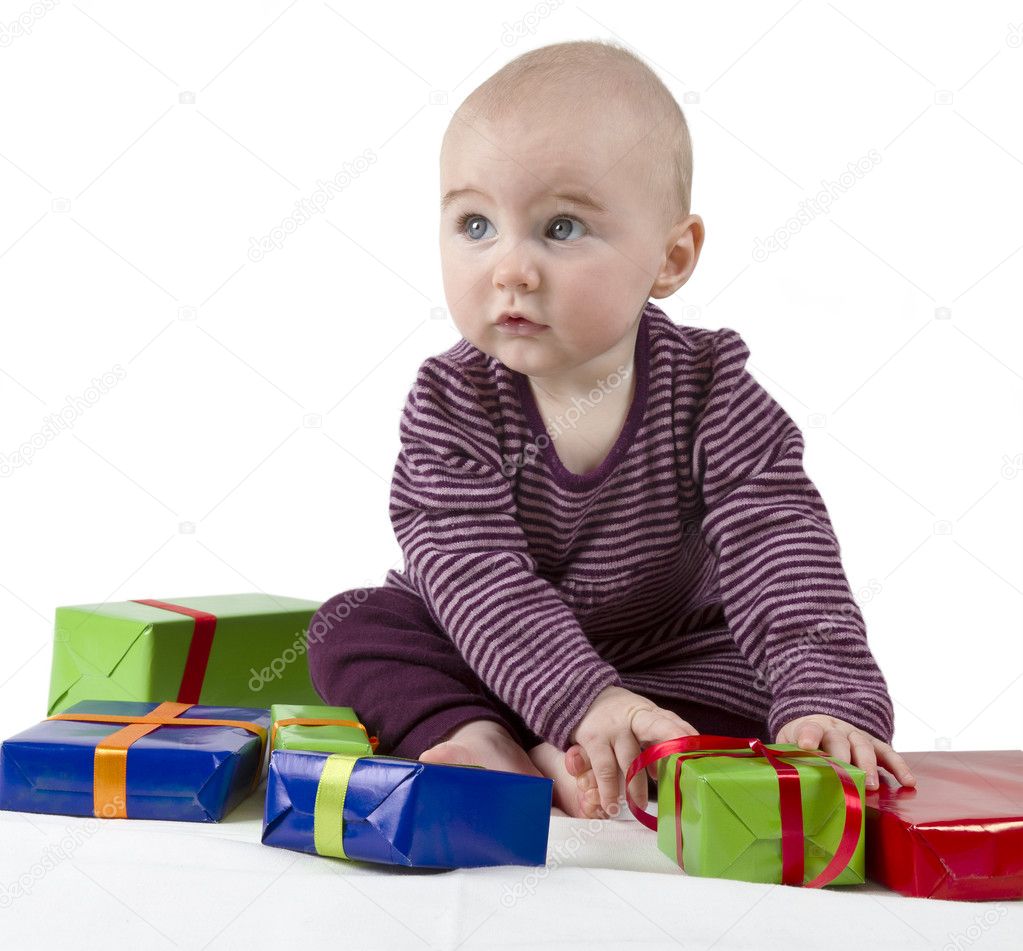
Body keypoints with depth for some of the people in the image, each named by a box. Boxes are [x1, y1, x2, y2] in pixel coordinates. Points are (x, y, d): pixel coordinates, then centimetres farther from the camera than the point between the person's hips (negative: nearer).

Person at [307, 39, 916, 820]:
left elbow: (782, 551, -26)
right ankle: (480, 743, -36)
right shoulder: (451, 404, -19)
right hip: (493, 661, 0)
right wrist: (586, 699, -44)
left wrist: (829, 702, -43)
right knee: (352, 628, -19)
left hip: (673, 662, 0)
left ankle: (551, 763, -31)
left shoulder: (710, 393, -17)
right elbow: (475, 575, -30)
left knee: (747, 703, -26)